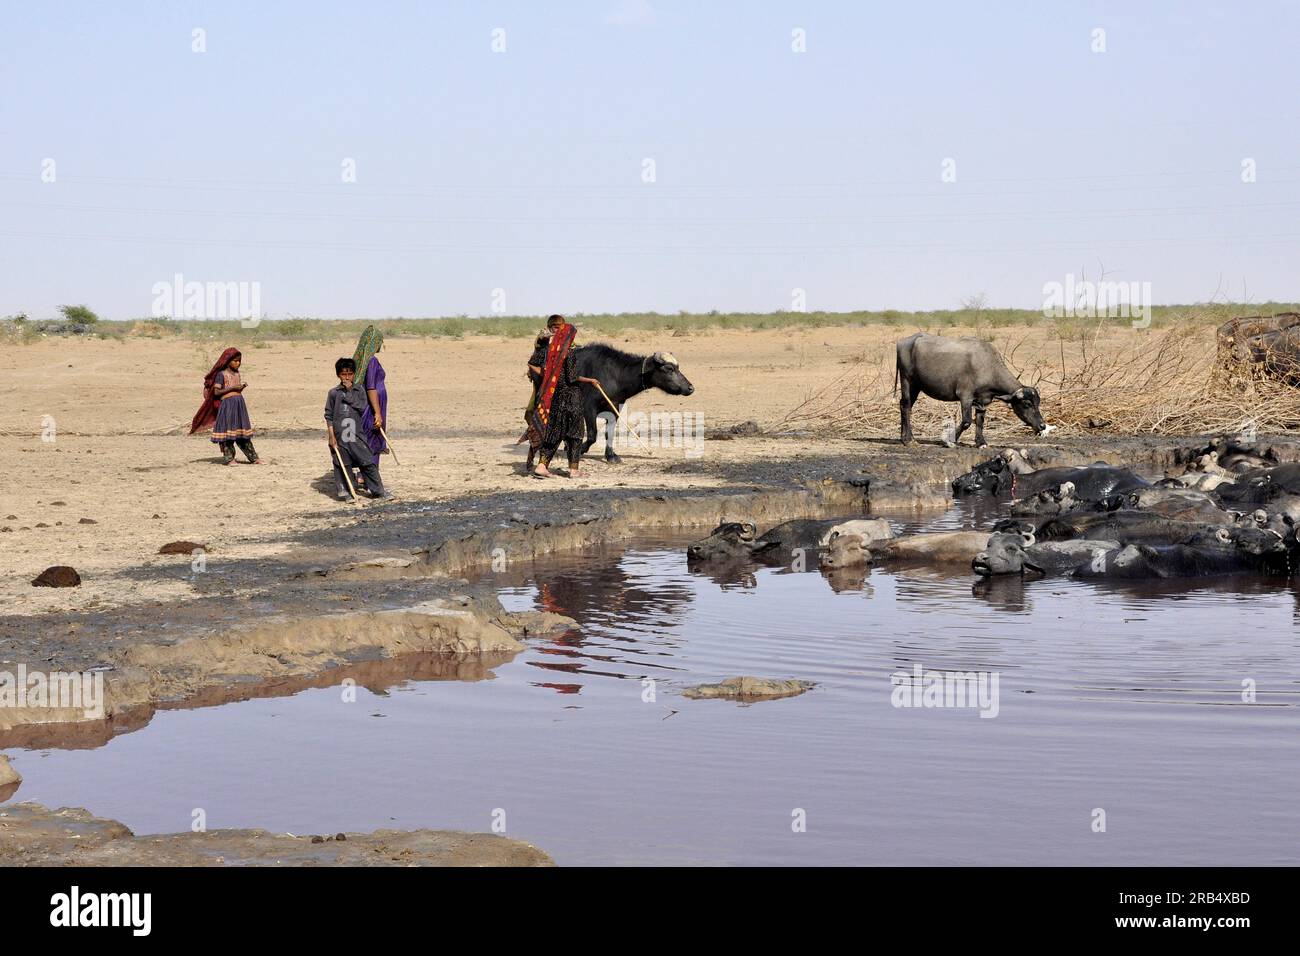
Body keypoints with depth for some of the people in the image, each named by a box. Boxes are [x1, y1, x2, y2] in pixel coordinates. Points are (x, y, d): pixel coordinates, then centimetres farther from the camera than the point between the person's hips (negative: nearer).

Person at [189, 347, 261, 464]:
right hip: (227, 404, -6)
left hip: (239, 402, 6)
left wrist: (242, 387, 2)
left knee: (243, 432, 8)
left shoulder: (237, 373, 15)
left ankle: (253, 458, 8)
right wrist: (233, 387, -15)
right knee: (227, 430, -6)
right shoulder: (221, 374, -4)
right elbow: (216, 392, -11)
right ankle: (229, 458, -2)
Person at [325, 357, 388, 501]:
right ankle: (342, 491, 18)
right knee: (341, 465, 6)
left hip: (356, 434, 1)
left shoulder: (359, 392, 6)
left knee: (368, 462, 0)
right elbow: (328, 415, 0)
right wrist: (331, 436, -6)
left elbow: (362, 408, -11)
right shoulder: (333, 393, 1)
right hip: (339, 435, -1)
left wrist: (350, 392, -10)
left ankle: (377, 490, 6)